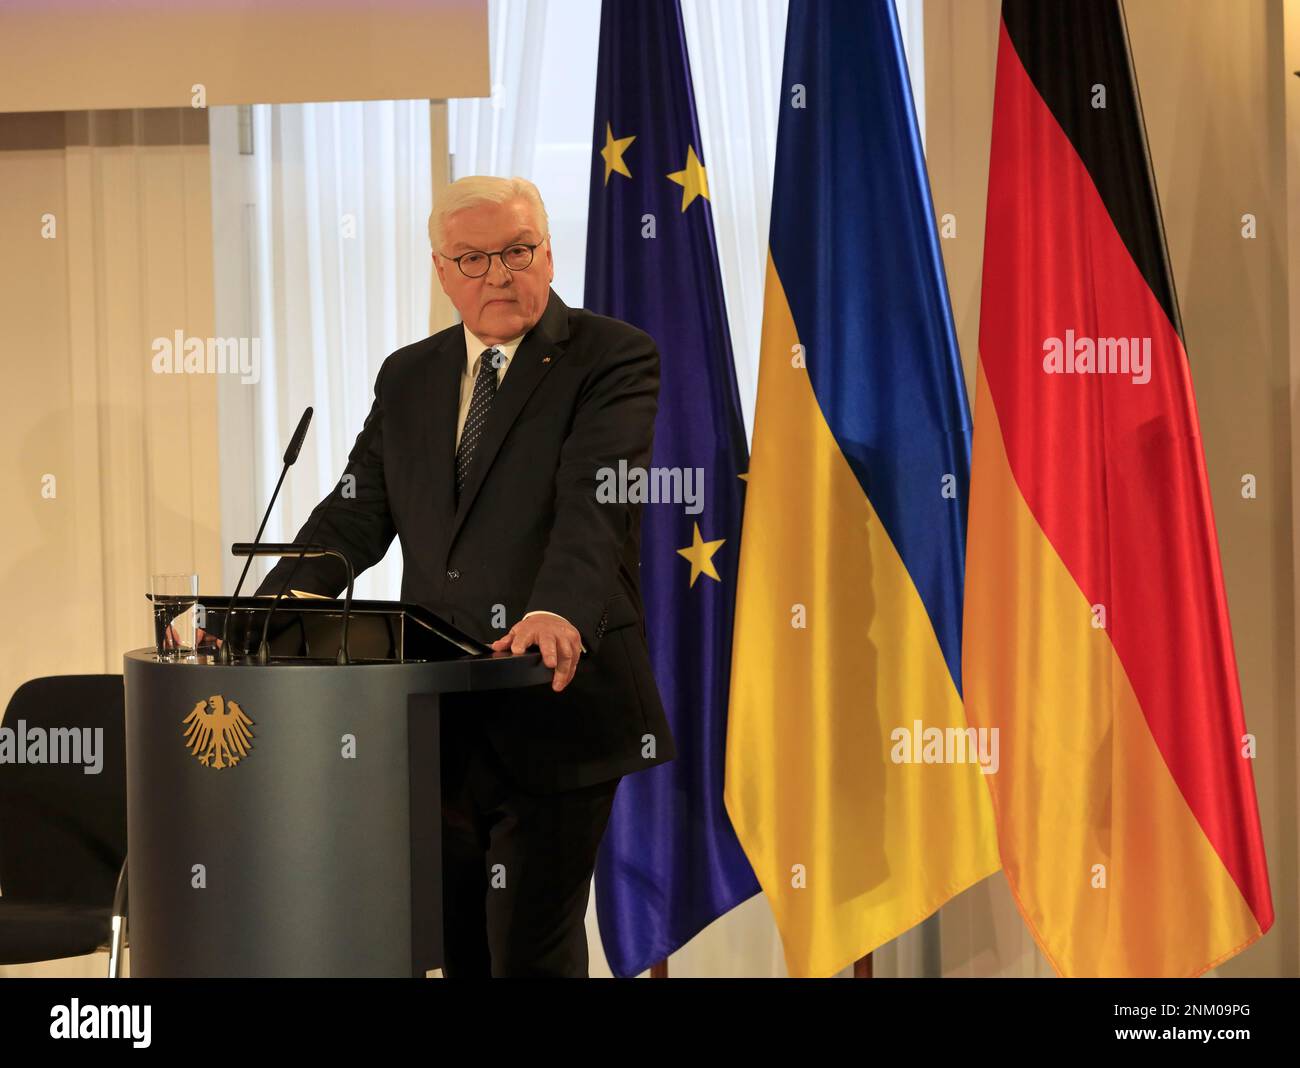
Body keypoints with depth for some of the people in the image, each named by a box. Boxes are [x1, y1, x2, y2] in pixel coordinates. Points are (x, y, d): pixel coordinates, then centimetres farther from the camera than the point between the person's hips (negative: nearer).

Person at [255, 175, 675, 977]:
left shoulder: (612, 359, -6)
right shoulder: (408, 377, 14)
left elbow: (596, 504, -21)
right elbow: (357, 515, 12)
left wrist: (560, 612, -39)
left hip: (553, 706, -6)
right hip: (438, 714, 6)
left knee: (535, 948, -3)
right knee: (460, 945, 14)